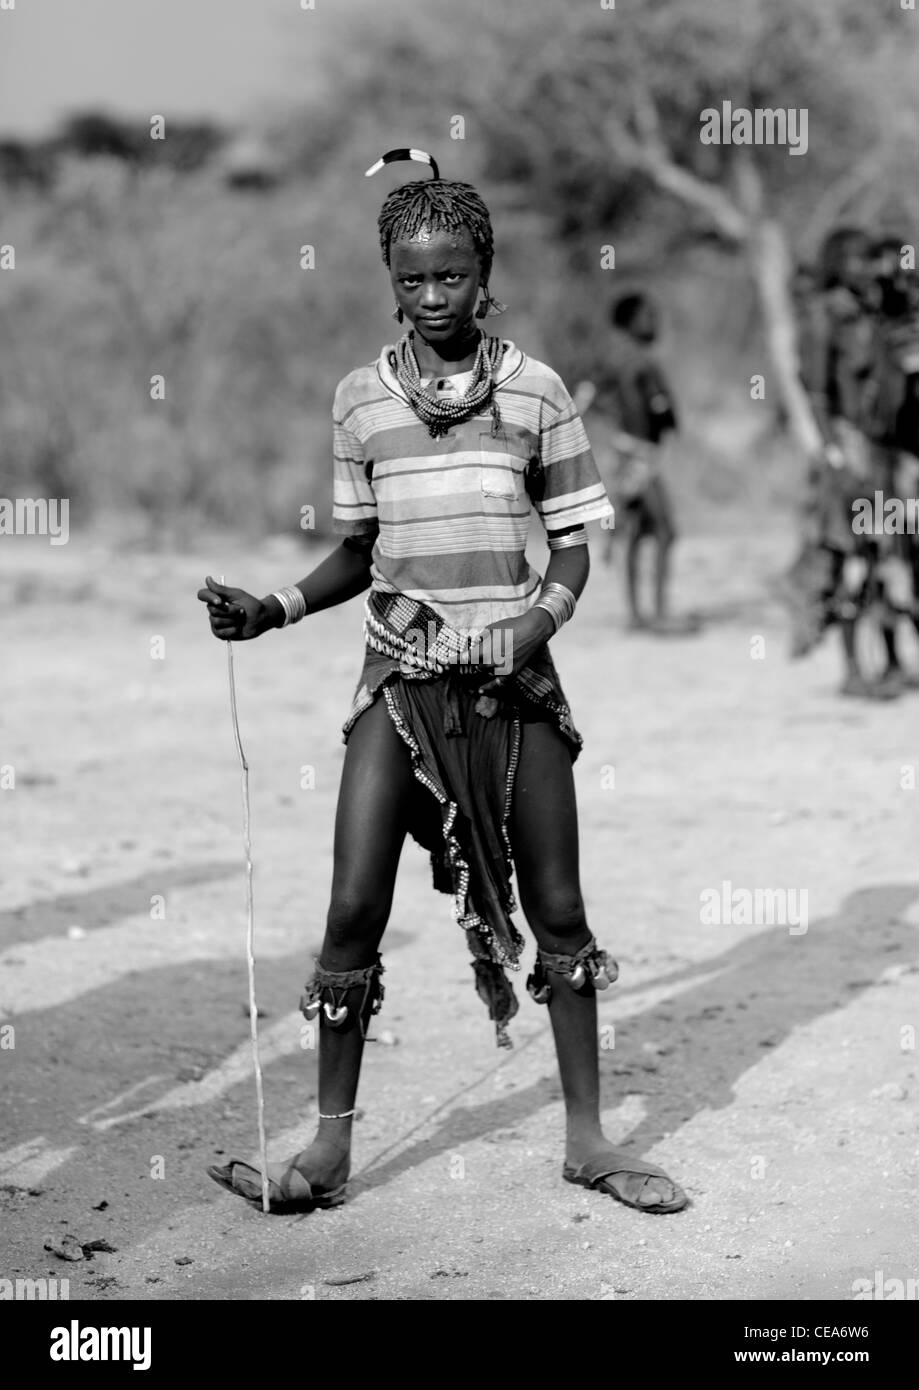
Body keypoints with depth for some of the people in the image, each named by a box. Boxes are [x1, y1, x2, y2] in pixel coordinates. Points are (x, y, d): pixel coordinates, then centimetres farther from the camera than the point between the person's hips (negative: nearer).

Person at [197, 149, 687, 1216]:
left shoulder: (535, 391, 1)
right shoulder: (361, 398, 5)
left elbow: (573, 546, 5)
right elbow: (359, 550, 13)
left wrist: (537, 624, -14)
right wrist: (273, 609, -2)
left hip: (514, 681, -1)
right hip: (399, 677, 1)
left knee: (556, 909, 6)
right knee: (354, 909, -3)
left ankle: (587, 1139, 19)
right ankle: (329, 1151, 8)